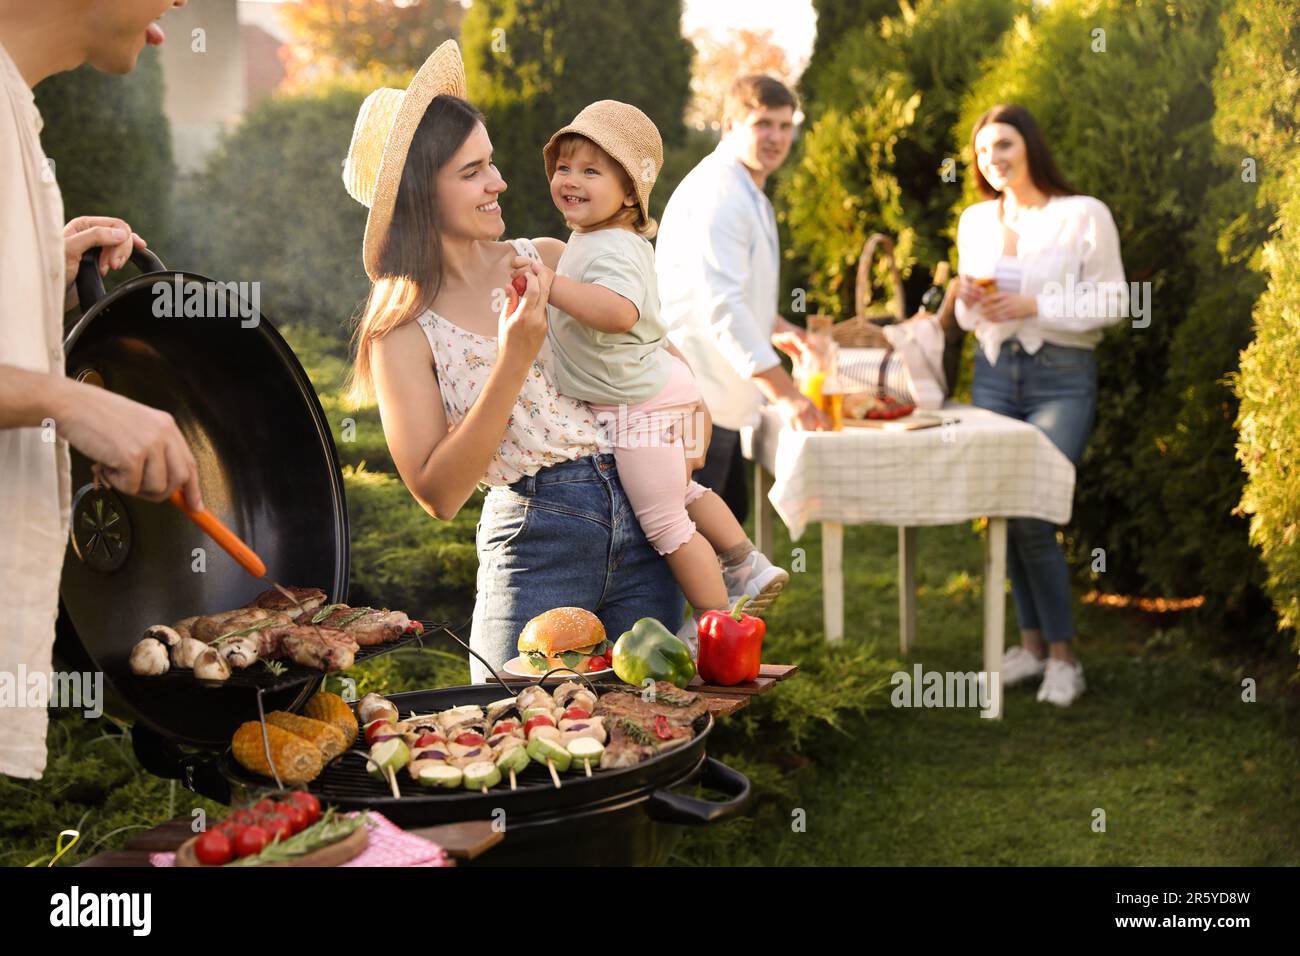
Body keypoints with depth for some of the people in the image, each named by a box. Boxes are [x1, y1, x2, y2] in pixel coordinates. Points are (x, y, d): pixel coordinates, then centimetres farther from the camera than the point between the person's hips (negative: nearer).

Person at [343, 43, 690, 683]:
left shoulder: (545, 259, 7)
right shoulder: (402, 329, -6)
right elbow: (437, 494, -13)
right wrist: (511, 362, -20)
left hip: (639, 525, 4)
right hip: (536, 542, -4)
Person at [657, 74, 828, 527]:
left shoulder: (748, 195, 16)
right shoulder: (716, 196, -19)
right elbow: (722, 307, -28)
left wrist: (775, 327, 12)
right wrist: (785, 394, -32)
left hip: (716, 398, 11)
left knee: (728, 513, 18)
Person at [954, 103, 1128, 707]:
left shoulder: (1084, 215, -5)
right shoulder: (975, 221, 11)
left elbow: (1114, 302, -6)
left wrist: (1033, 305, -16)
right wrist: (969, 302, -5)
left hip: (1061, 378, -5)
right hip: (993, 372, 5)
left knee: (1032, 515, -14)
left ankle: (1062, 654, 0)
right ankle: (1032, 642, 16)